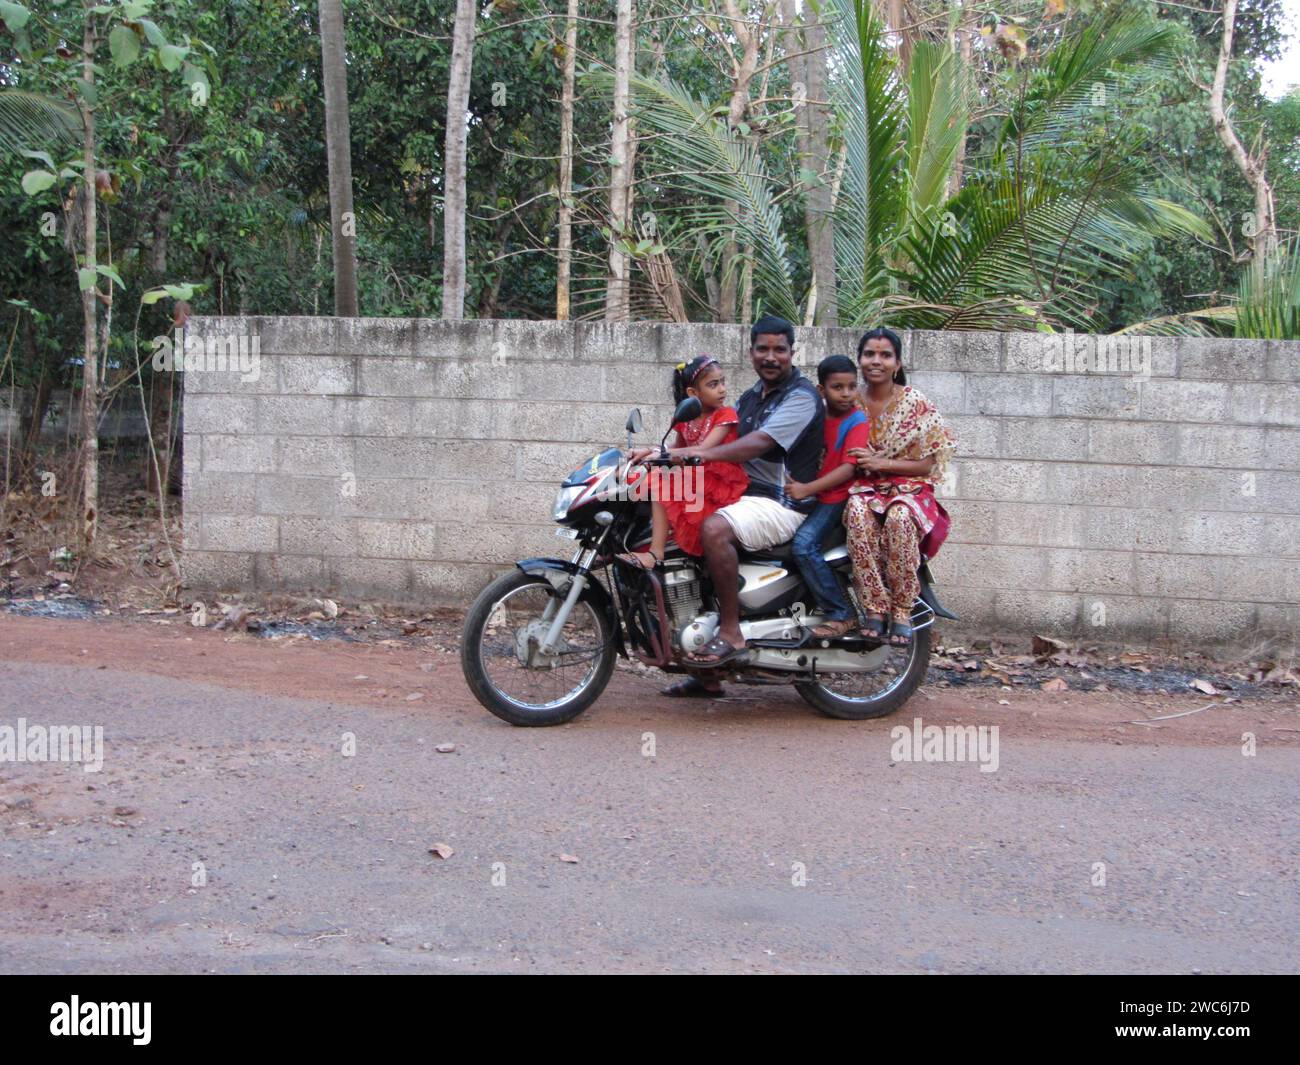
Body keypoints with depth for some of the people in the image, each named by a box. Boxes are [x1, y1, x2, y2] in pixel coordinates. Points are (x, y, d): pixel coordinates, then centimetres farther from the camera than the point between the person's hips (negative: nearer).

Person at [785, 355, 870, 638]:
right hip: (814, 494, 8)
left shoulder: (856, 422, -11)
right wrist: (795, 481, 6)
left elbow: (848, 468, -19)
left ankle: (841, 614, -17)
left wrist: (807, 489, -22)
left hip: (837, 497, -8)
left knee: (804, 545, -24)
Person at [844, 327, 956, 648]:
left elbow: (927, 465, -2)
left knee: (899, 519, -39)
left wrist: (882, 463, -15)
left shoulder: (917, 405, -1)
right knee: (858, 514, -37)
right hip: (863, 489, 2)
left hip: (908, 489, -2)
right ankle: (874, 608, -34)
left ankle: (902, 612, -29)